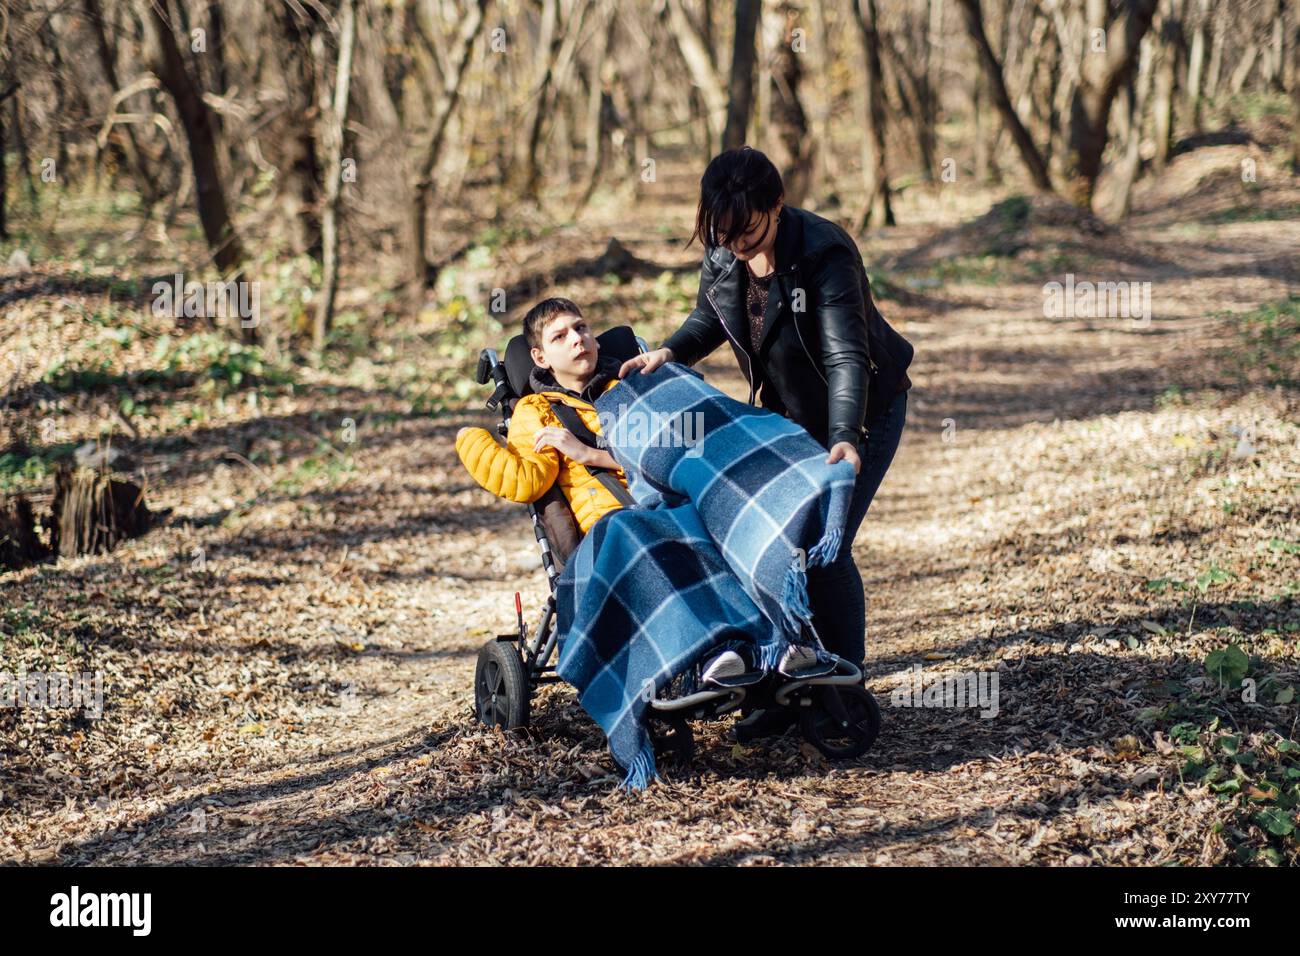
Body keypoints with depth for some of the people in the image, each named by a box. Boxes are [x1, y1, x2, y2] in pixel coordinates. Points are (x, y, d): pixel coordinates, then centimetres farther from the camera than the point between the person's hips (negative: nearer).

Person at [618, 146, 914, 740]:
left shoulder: (825, 254, -31)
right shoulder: (721, 254, -12)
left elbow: (846, 358, -36)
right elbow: (709, 319, 8)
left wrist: (844, 439, -48)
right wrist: (670, 352, -12)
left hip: (863, 410, -6)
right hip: (790, 413, 6)